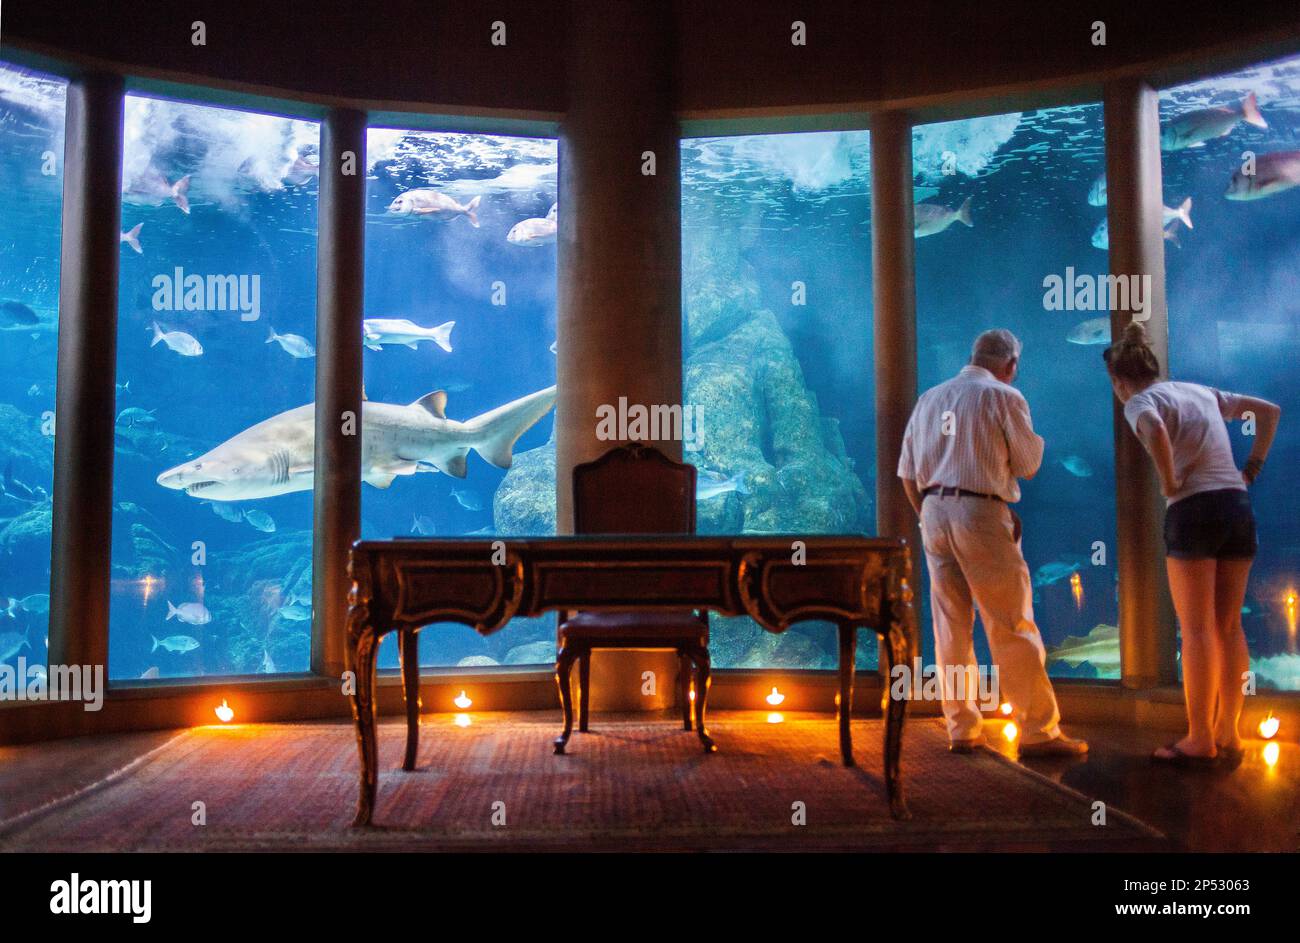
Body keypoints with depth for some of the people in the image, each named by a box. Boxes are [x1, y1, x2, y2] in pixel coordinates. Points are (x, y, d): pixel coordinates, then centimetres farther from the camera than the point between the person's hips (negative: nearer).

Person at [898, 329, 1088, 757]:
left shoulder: (929, 399, 15)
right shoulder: (1003, 397, -2)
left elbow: (906, 471, 13)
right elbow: (1028, 465, 3)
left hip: (933, 512, 6)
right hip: (981, 513, -6)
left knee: (951, 626, 9)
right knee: (1012, 628, -1)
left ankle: (962, 729, 13)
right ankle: (1038, 731, 2)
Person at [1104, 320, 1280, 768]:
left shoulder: (1141, 400, -3)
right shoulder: (1202, 391, 19)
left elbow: (1153, 426, -27)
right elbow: (1269, 410, 24)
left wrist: (1168, 483, -15)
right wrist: (1254, 466, 19)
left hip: (1194, 509, -7)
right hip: (1238, 505, 7)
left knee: (1197, 629, -1)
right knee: (1229, 627, 11)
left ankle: (1200, 740, 3)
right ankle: (1228, 735, 15)